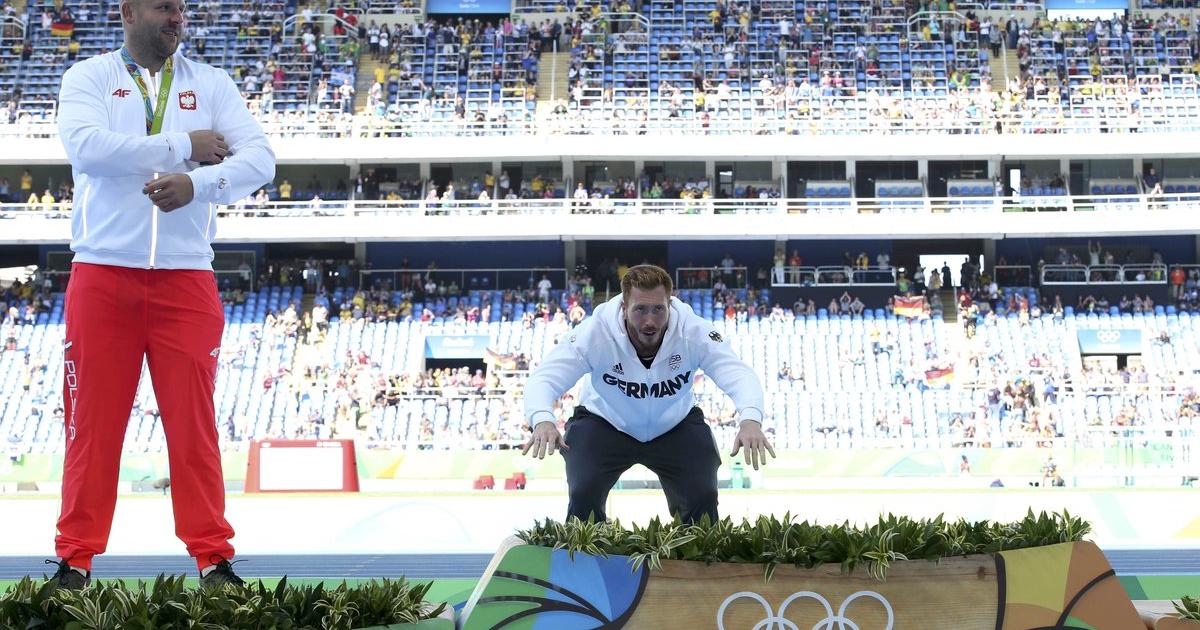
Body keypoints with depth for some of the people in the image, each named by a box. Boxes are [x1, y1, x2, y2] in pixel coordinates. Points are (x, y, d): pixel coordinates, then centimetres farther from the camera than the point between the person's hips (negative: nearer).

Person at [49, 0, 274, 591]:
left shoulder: (211, 83, 11)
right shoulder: (87, 77, 6)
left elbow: (260, 160, 0)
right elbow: (86, 147, -14)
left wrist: (198, 183, -17)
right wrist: (183, 147, -10)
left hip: (186, 279, 1)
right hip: (102, 276, -1)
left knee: (194, 422, 2)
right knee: (92, 423, 2)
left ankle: (212, 557, 8)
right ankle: (76, 558, 11)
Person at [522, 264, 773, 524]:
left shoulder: (694, 331, -27)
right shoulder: (595, 332, -29)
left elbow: (739, 374, -34)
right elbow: (544, 378, -32)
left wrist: (750, 419, -56)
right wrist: (542, 420, -55)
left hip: (676, 425, 1)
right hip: (603, 423, -1)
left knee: (702, 497, -14)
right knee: (583, 495, -20)